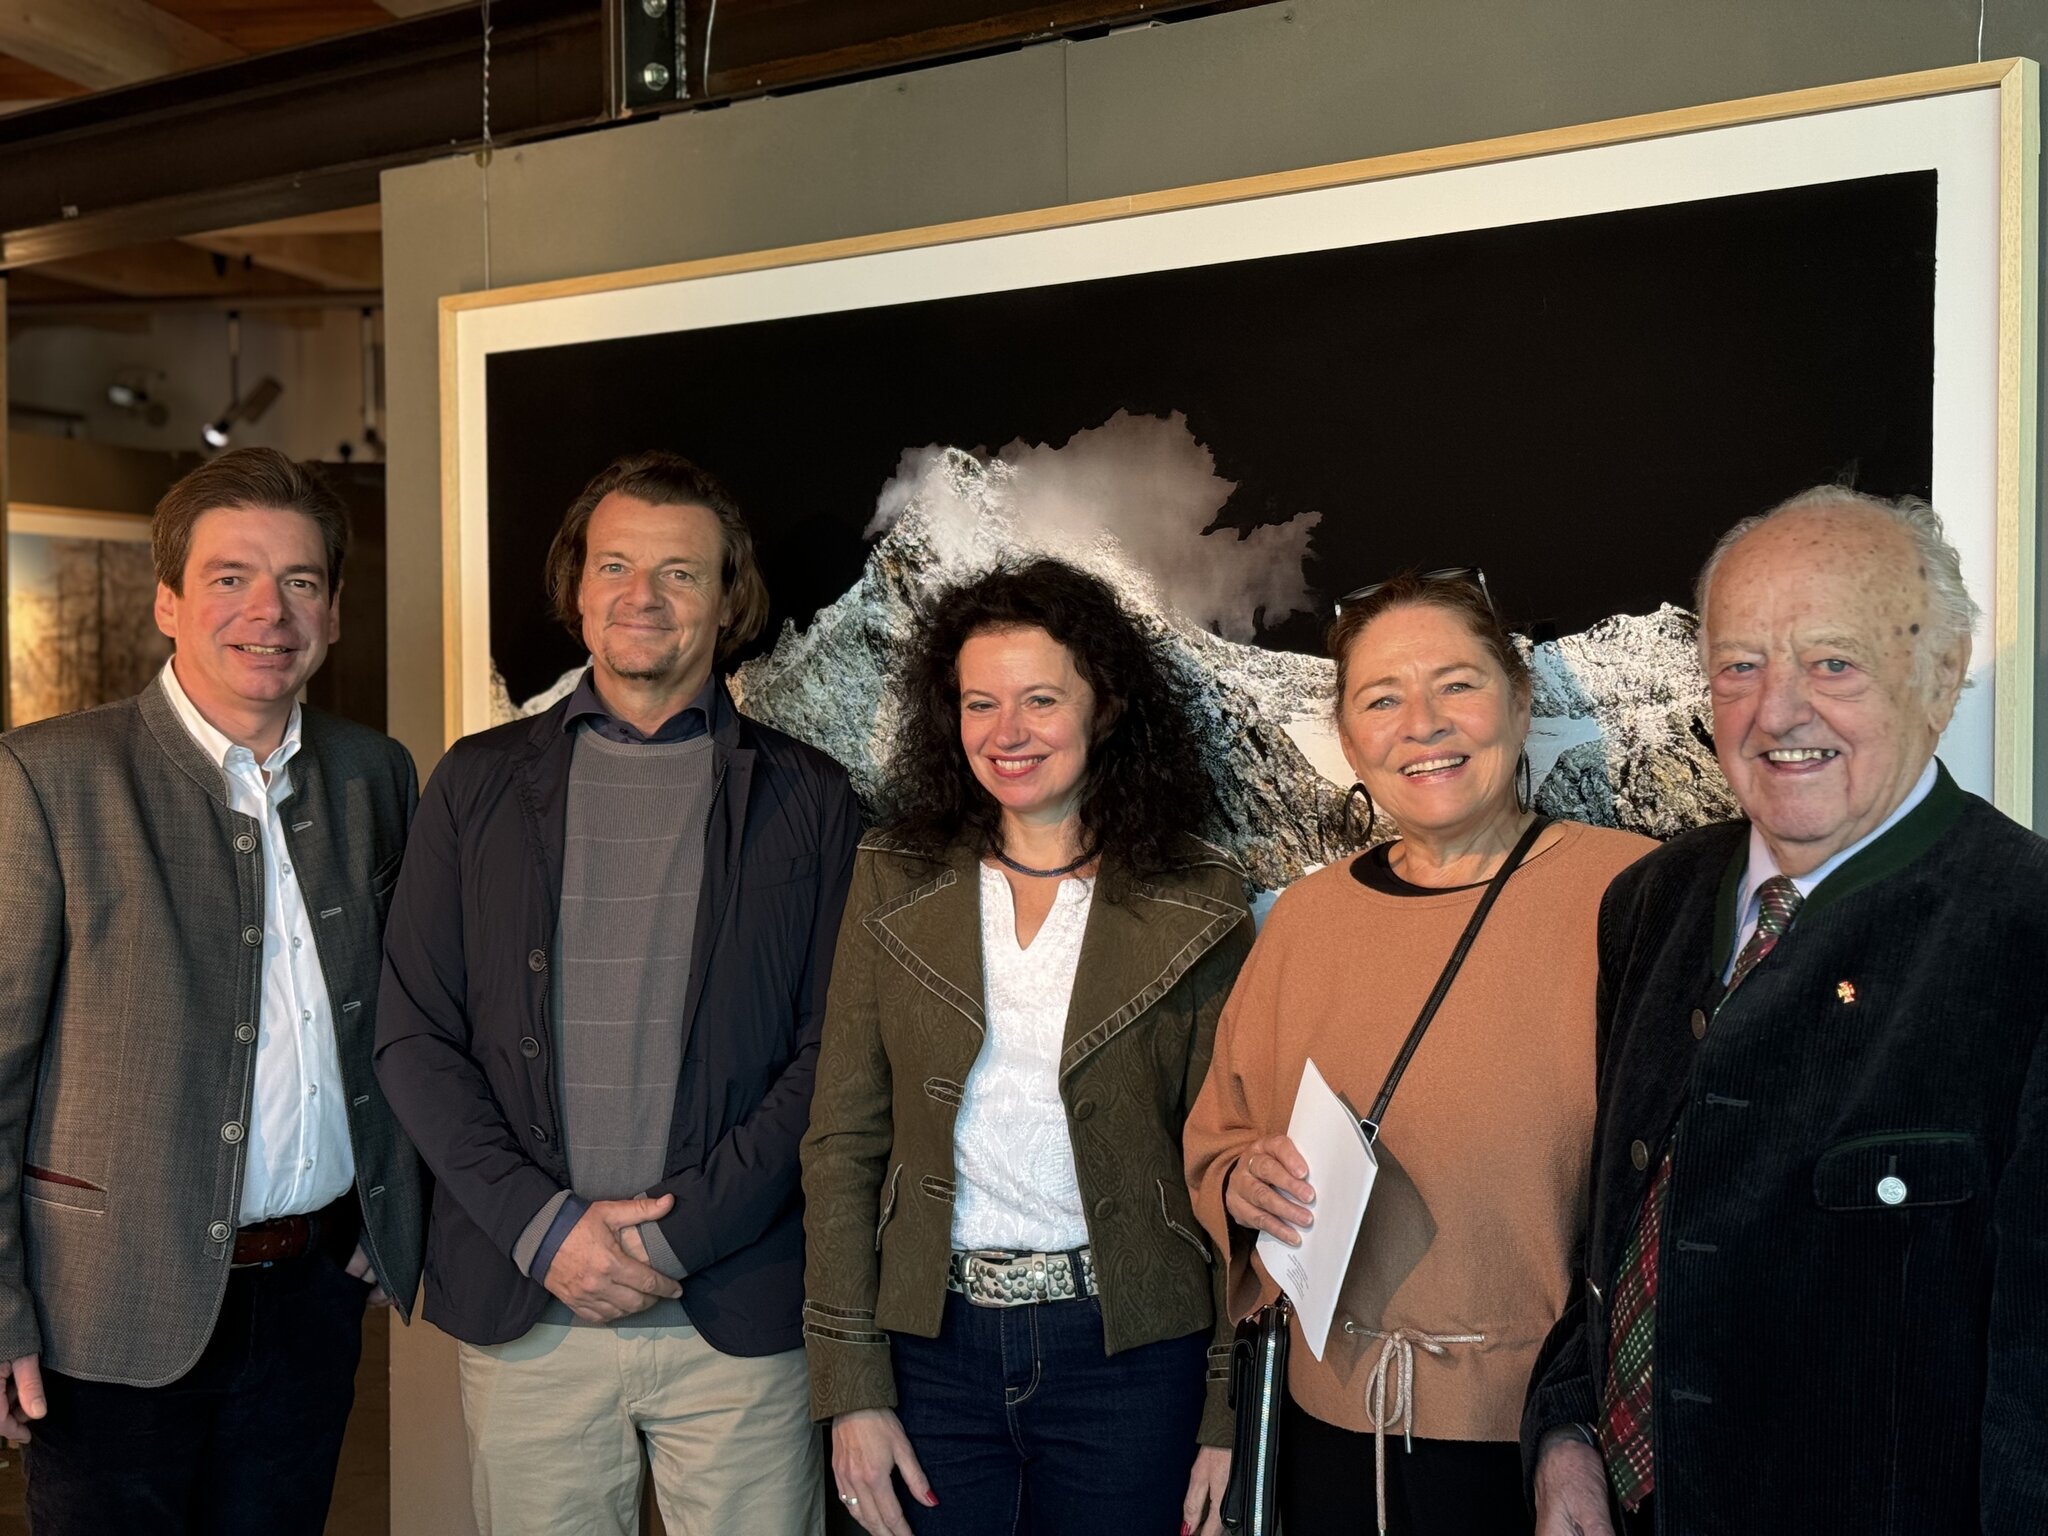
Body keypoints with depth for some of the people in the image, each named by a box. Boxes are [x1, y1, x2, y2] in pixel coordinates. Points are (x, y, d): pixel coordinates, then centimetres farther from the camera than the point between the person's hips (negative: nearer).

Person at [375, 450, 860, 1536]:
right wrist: (543, 1227, -7)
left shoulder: (807, 798, 2)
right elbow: (412, 1038, 4)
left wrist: (681, 1232, -10)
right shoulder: (478, 782, 6)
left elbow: (828, 1050, -2)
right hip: (522, 1304, 1)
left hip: (739, 1311, -1)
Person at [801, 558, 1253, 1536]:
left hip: (1128, 1353, -1)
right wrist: (850, 1384, -4)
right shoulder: (895, 885, 1)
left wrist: (1233, 1408, -5)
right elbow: (843, 1141, 1)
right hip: (933, 1344, 2)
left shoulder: (1198, 906, -3)